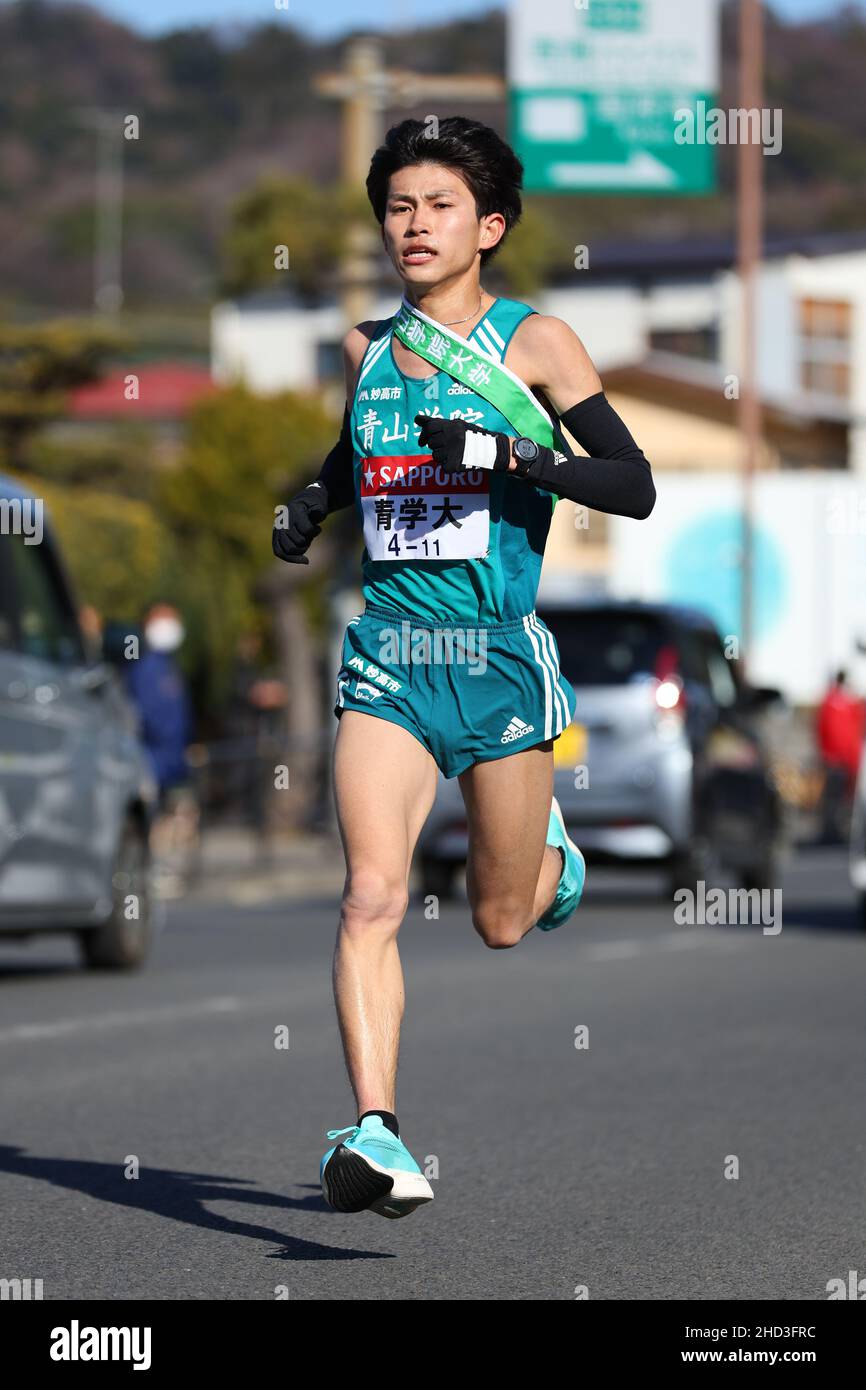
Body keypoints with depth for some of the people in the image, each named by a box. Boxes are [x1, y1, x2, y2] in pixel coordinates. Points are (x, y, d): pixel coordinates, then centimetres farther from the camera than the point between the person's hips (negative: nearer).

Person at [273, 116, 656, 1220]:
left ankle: (549, 849, 46)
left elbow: (636, 488, -7)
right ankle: (376, 1132, -24)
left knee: (501, 921, 10)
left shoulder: (536, 341, -2)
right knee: (372, 898, -18)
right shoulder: (367, 348, 11)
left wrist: (509, 457, -20)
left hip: (502, 654, -2)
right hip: (388, 656, 2)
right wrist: (311, 504, 13)